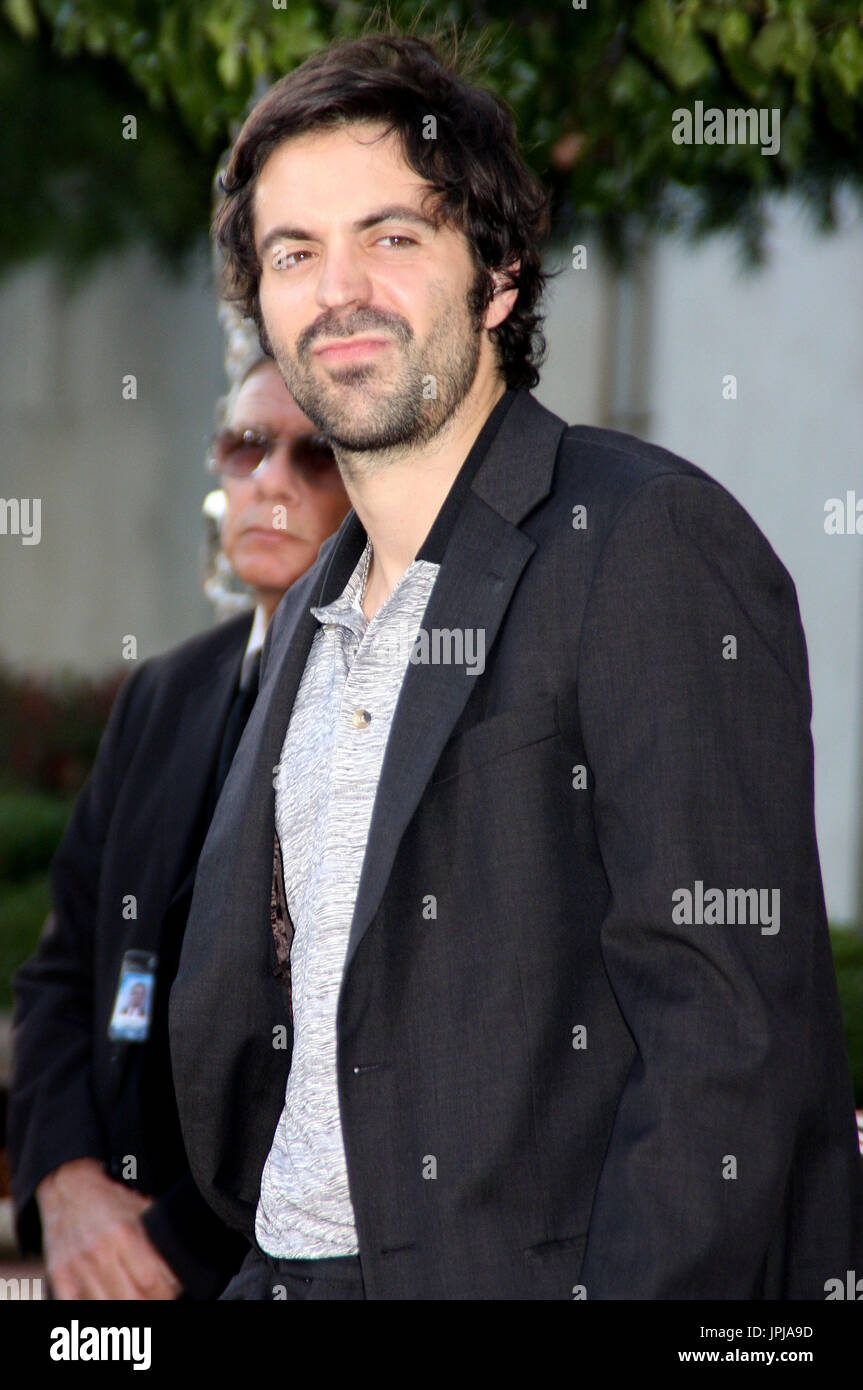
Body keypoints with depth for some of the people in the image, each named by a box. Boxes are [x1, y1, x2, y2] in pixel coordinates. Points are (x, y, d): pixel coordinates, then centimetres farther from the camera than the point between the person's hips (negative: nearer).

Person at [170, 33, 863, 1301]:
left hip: (533, 1266, -7)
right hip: (295, 1266, 7)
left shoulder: (654, 542, -10)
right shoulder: (311, 619, 17)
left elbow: (727, 1030, -17)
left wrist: (643, 1289, -23)